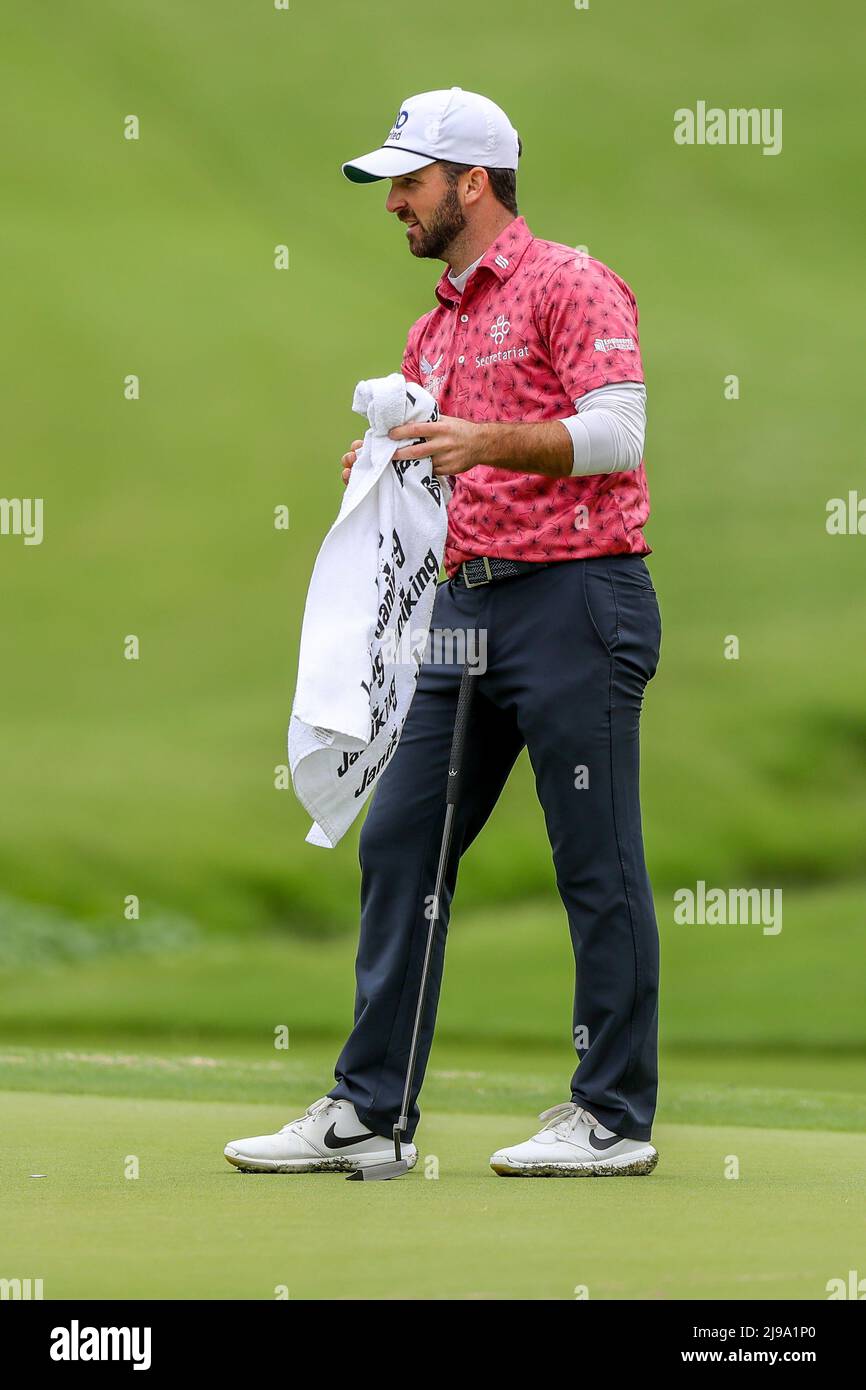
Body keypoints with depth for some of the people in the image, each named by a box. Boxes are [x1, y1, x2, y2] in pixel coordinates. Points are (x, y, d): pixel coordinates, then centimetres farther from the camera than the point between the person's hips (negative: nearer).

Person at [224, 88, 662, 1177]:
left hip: (574, 596, -9)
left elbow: (618, 431, -15)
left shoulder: (569, 286, -4)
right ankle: (367, 1111, 7)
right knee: (398, 844, 4)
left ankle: (614, 1118, 3)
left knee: (596, 865, -4)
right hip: (466, 600, 9)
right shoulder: (432, 333, 22)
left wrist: (489, 441, -25)